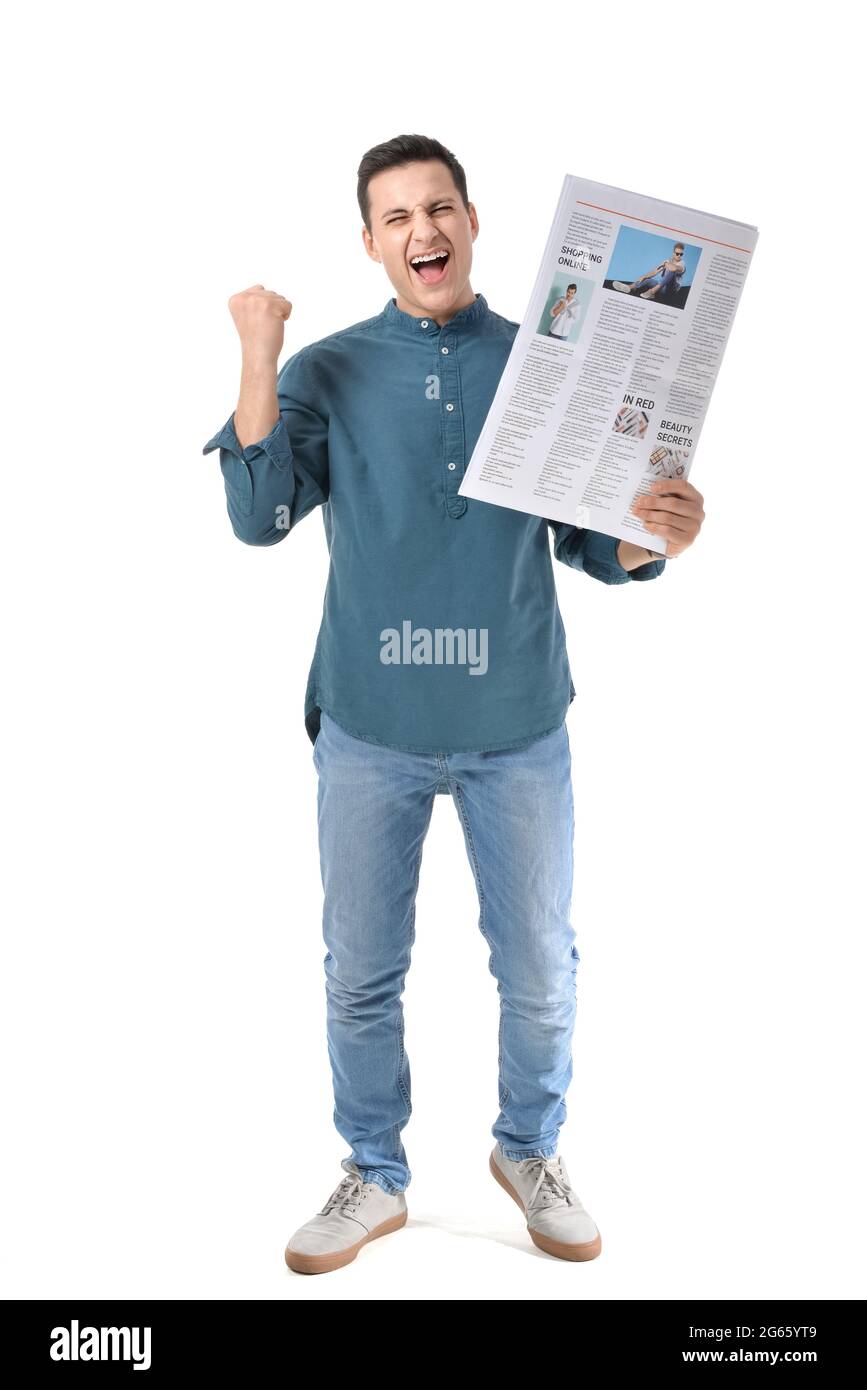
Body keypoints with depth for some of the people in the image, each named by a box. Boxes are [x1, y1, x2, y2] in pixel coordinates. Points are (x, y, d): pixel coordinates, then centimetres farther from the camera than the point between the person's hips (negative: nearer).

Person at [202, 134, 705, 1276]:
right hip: (371, 724, 0)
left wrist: (657, 541, -18)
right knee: (362, 973, 11)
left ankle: (530, 1152, 38)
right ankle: (375, 1178, 34)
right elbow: (261, 519, -10)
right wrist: (257, 360, -16)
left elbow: (593, 546, 4)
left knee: (540, 969, 12)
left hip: (517, 724, 0)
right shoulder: (327, 372, 3)